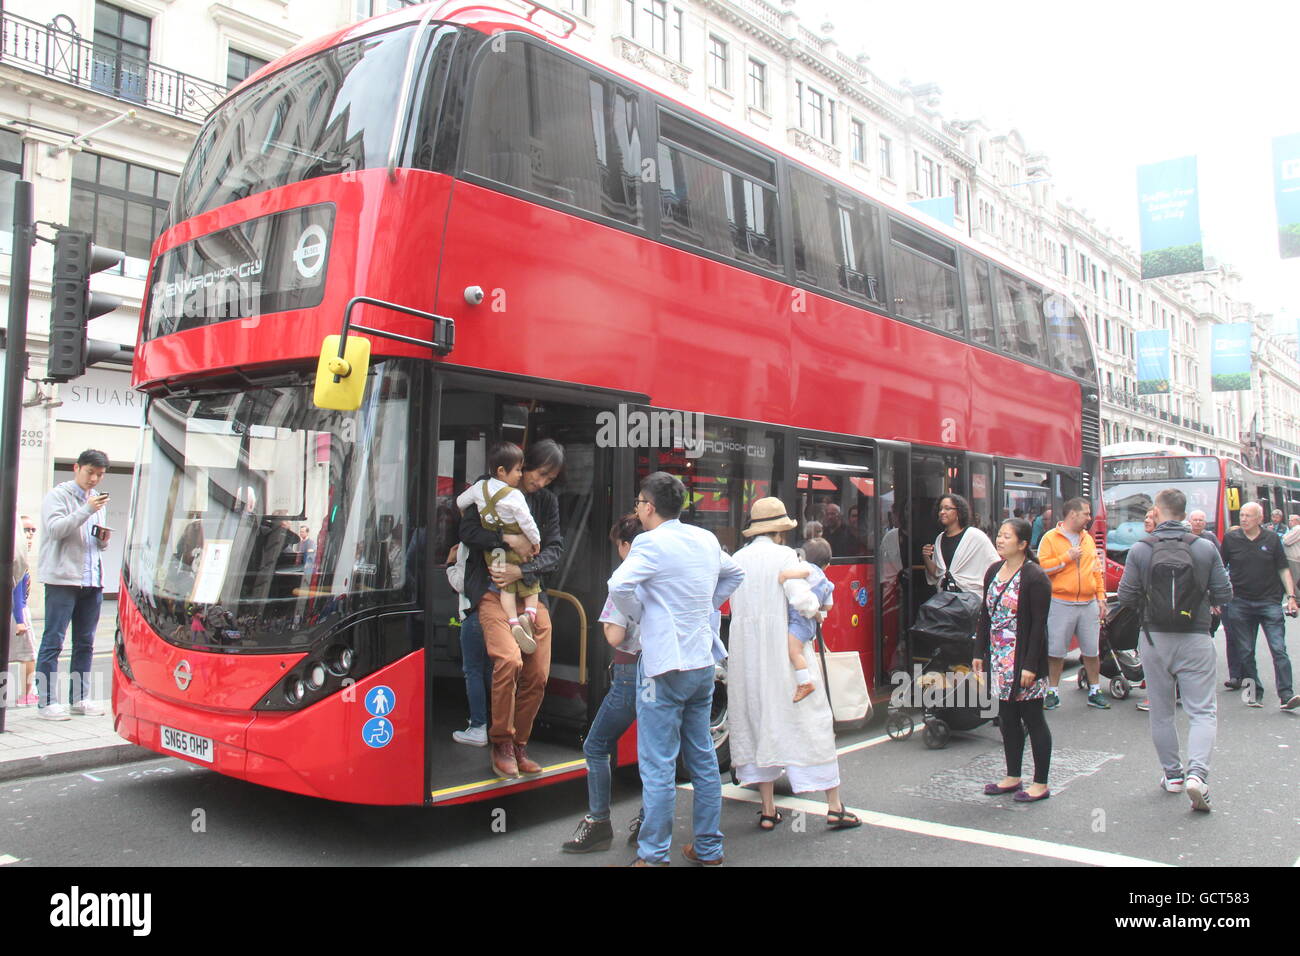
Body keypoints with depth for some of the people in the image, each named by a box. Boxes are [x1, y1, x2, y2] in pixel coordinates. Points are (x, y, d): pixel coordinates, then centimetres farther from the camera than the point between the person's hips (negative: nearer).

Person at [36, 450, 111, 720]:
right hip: (62, 578, -7)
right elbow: (56, 529, -16)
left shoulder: (97, 499, 20)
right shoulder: (58, 495, -1)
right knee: (53, 641, -4)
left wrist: (103, 540, 5)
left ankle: (79, 698, 15)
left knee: (85, 643, 9)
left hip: (92, 580, 7)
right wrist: (87, 510, -22)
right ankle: (46, 702, 0)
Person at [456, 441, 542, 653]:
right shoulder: (514, 495, -18)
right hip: (517, 549, -4)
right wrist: (536, 541, -1)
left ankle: (513, 621, -10)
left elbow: (460, 502, 13)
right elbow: (526, 522, -17)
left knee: (506, 587, 5)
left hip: (492, 552, 4)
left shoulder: (480, 487, 0)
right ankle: (530, 612, -8)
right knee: (530, 582, 13)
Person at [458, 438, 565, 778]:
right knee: (509, 660, -23)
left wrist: (521, 570, -11)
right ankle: (501, 743, -4)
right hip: (492, 588, -4)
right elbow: (467, 532, -5)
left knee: (538, 674, -1)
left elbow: (555, 549, 5)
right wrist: (507, 539, -16)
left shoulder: (547, 502, 14)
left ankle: (519, 745, 18)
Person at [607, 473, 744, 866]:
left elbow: (619, 586, -28)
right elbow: (734, 574, 26)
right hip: (703, 661, 7)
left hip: (664, 665, -7)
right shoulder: (707, 539, 8)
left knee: (658, 767, -1)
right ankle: (708, 848, 24)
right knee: (703, 758, 15)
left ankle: (653, 856, 5)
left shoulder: (651, 543, -14)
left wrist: (639, 615, -9)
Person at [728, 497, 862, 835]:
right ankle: (834, 806, 7)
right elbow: (801, 599, -17)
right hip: (782, 646, -5)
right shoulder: (783, 555, -6)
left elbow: (736, 605, 6)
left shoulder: (738, 559, 8)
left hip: (745, 650, 5)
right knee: (811, 718, 3)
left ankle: (768, 809, 15)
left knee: (757, 719, 11)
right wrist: (816, 609, 5)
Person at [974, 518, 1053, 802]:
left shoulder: (1035, 578, -13)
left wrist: (1030, 666, -19)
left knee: (1032, 719, 2)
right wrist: (980, 653, 10)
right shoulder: (993, 571, 9)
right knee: (1007, 718, 13)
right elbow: (985, 615, 13)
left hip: (1024, 660, -7)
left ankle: (1041, 784, 13)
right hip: (999, 659, 7)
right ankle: (1013, 777, 25)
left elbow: (1039, 625, -15)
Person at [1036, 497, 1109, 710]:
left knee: (1092, 650, 9)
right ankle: (1053, 692, 13)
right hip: (1061, 603, -5)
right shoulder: (1050, 538, -3)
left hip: (1088, 604, 5)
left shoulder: (1088, 539, 14)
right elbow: (1042, 567, -12)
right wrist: (1067, 557, -15)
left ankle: (1095, 691, 22)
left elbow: (1097, 570, 16)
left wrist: (1101, 597, 11)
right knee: (1055, 650, 1)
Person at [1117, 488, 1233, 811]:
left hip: (1155, 638, 1)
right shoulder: (1206, 548, -5)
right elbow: (1224, 595, -3)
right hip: (1196, 639, -1)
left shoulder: (1139, 550, -6)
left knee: (1161, 712, 14)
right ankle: (1197, 773, -15)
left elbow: (1126, 597, -7)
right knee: (1202, 711, 2)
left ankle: (1173, 774, 22)